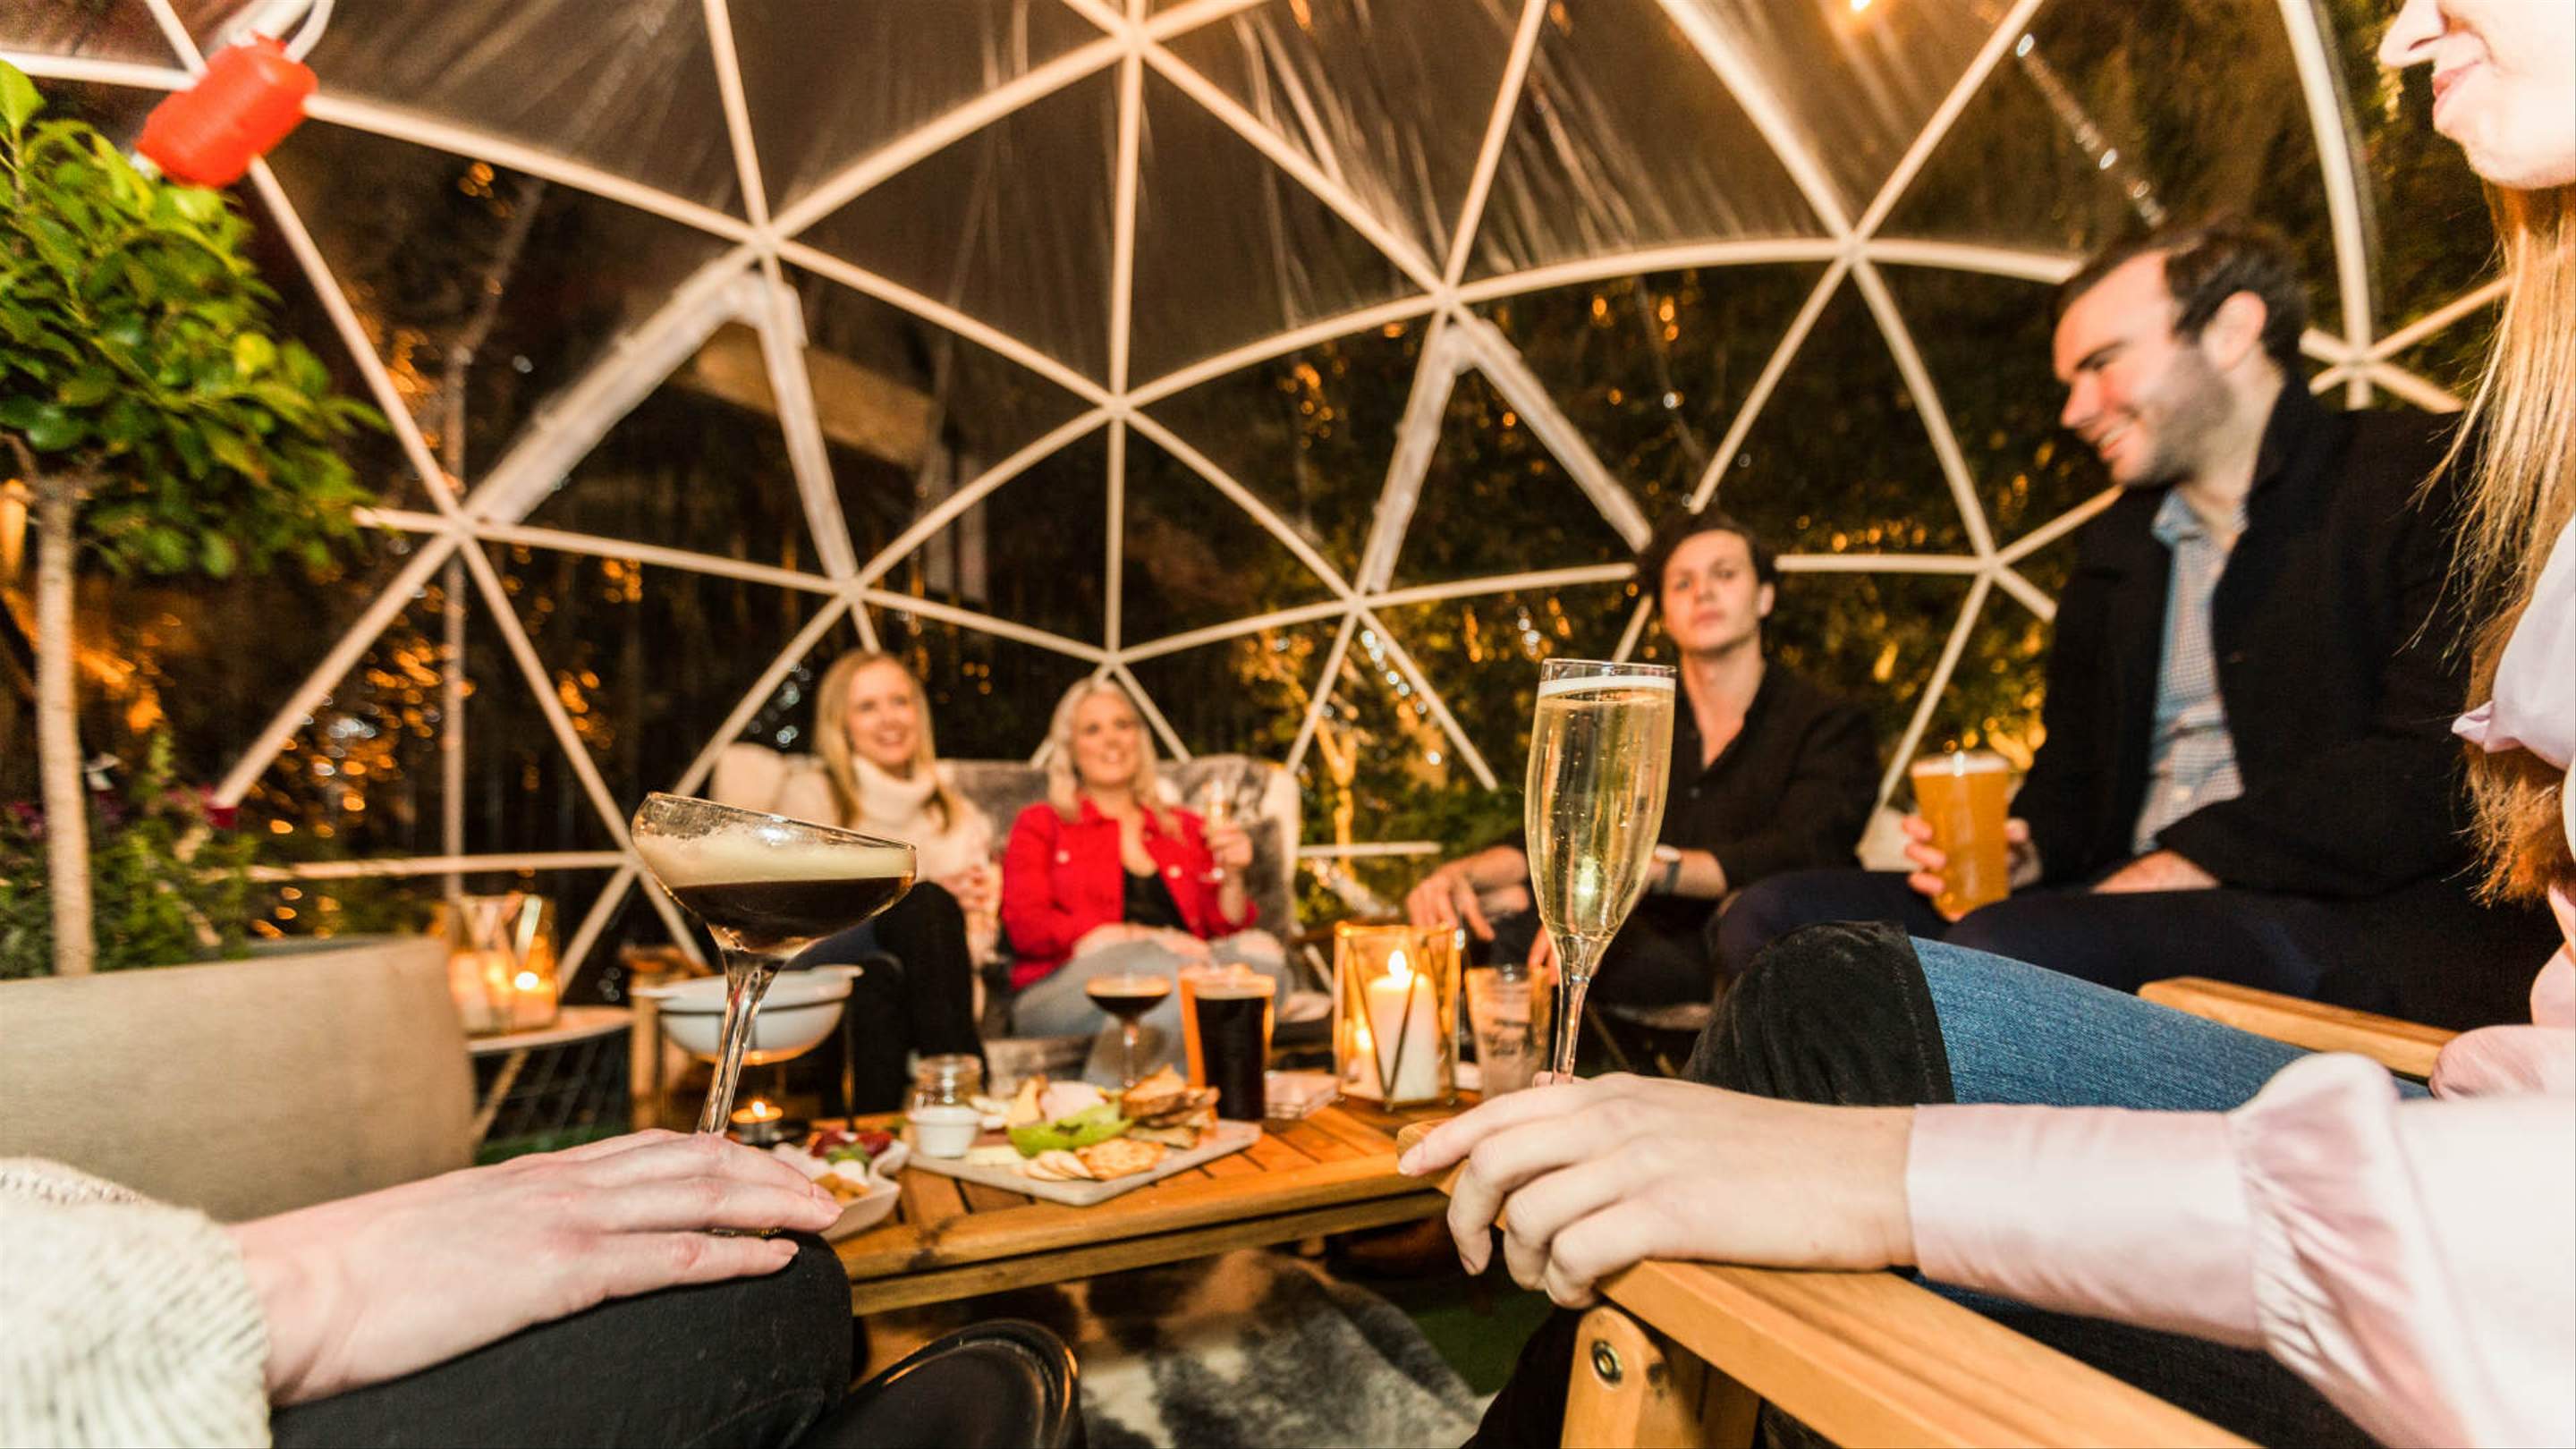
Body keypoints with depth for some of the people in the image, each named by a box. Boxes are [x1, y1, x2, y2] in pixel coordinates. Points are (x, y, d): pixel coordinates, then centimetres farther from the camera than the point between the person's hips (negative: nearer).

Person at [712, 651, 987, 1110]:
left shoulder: (956, 813, 24)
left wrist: (971, 909, -3)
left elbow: (982, 936, 20)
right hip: (818, 981, -2)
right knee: (926, 903, -33)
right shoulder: (810, 792, 14)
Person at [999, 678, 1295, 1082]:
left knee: (1263, 951, -30)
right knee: (1168, 963, -36)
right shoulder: (1040, 825, 17)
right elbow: (1027, 927, 0)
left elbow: (1227, 929, 21)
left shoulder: (1186, 829, 25)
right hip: (1064, 985, -4)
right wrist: (1143, 938, -14)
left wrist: (1232, 877, -1)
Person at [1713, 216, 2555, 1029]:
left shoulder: (2418, 479, 3)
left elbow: (2441, 769, -11)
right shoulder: (2115, 546, 22)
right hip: (2131, 899, 6)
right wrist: (2024, 845, 1)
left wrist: (2194, 861, -17)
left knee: (1997, 953, -36)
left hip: (2368, 917, -6)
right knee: (1777, 916, -15)